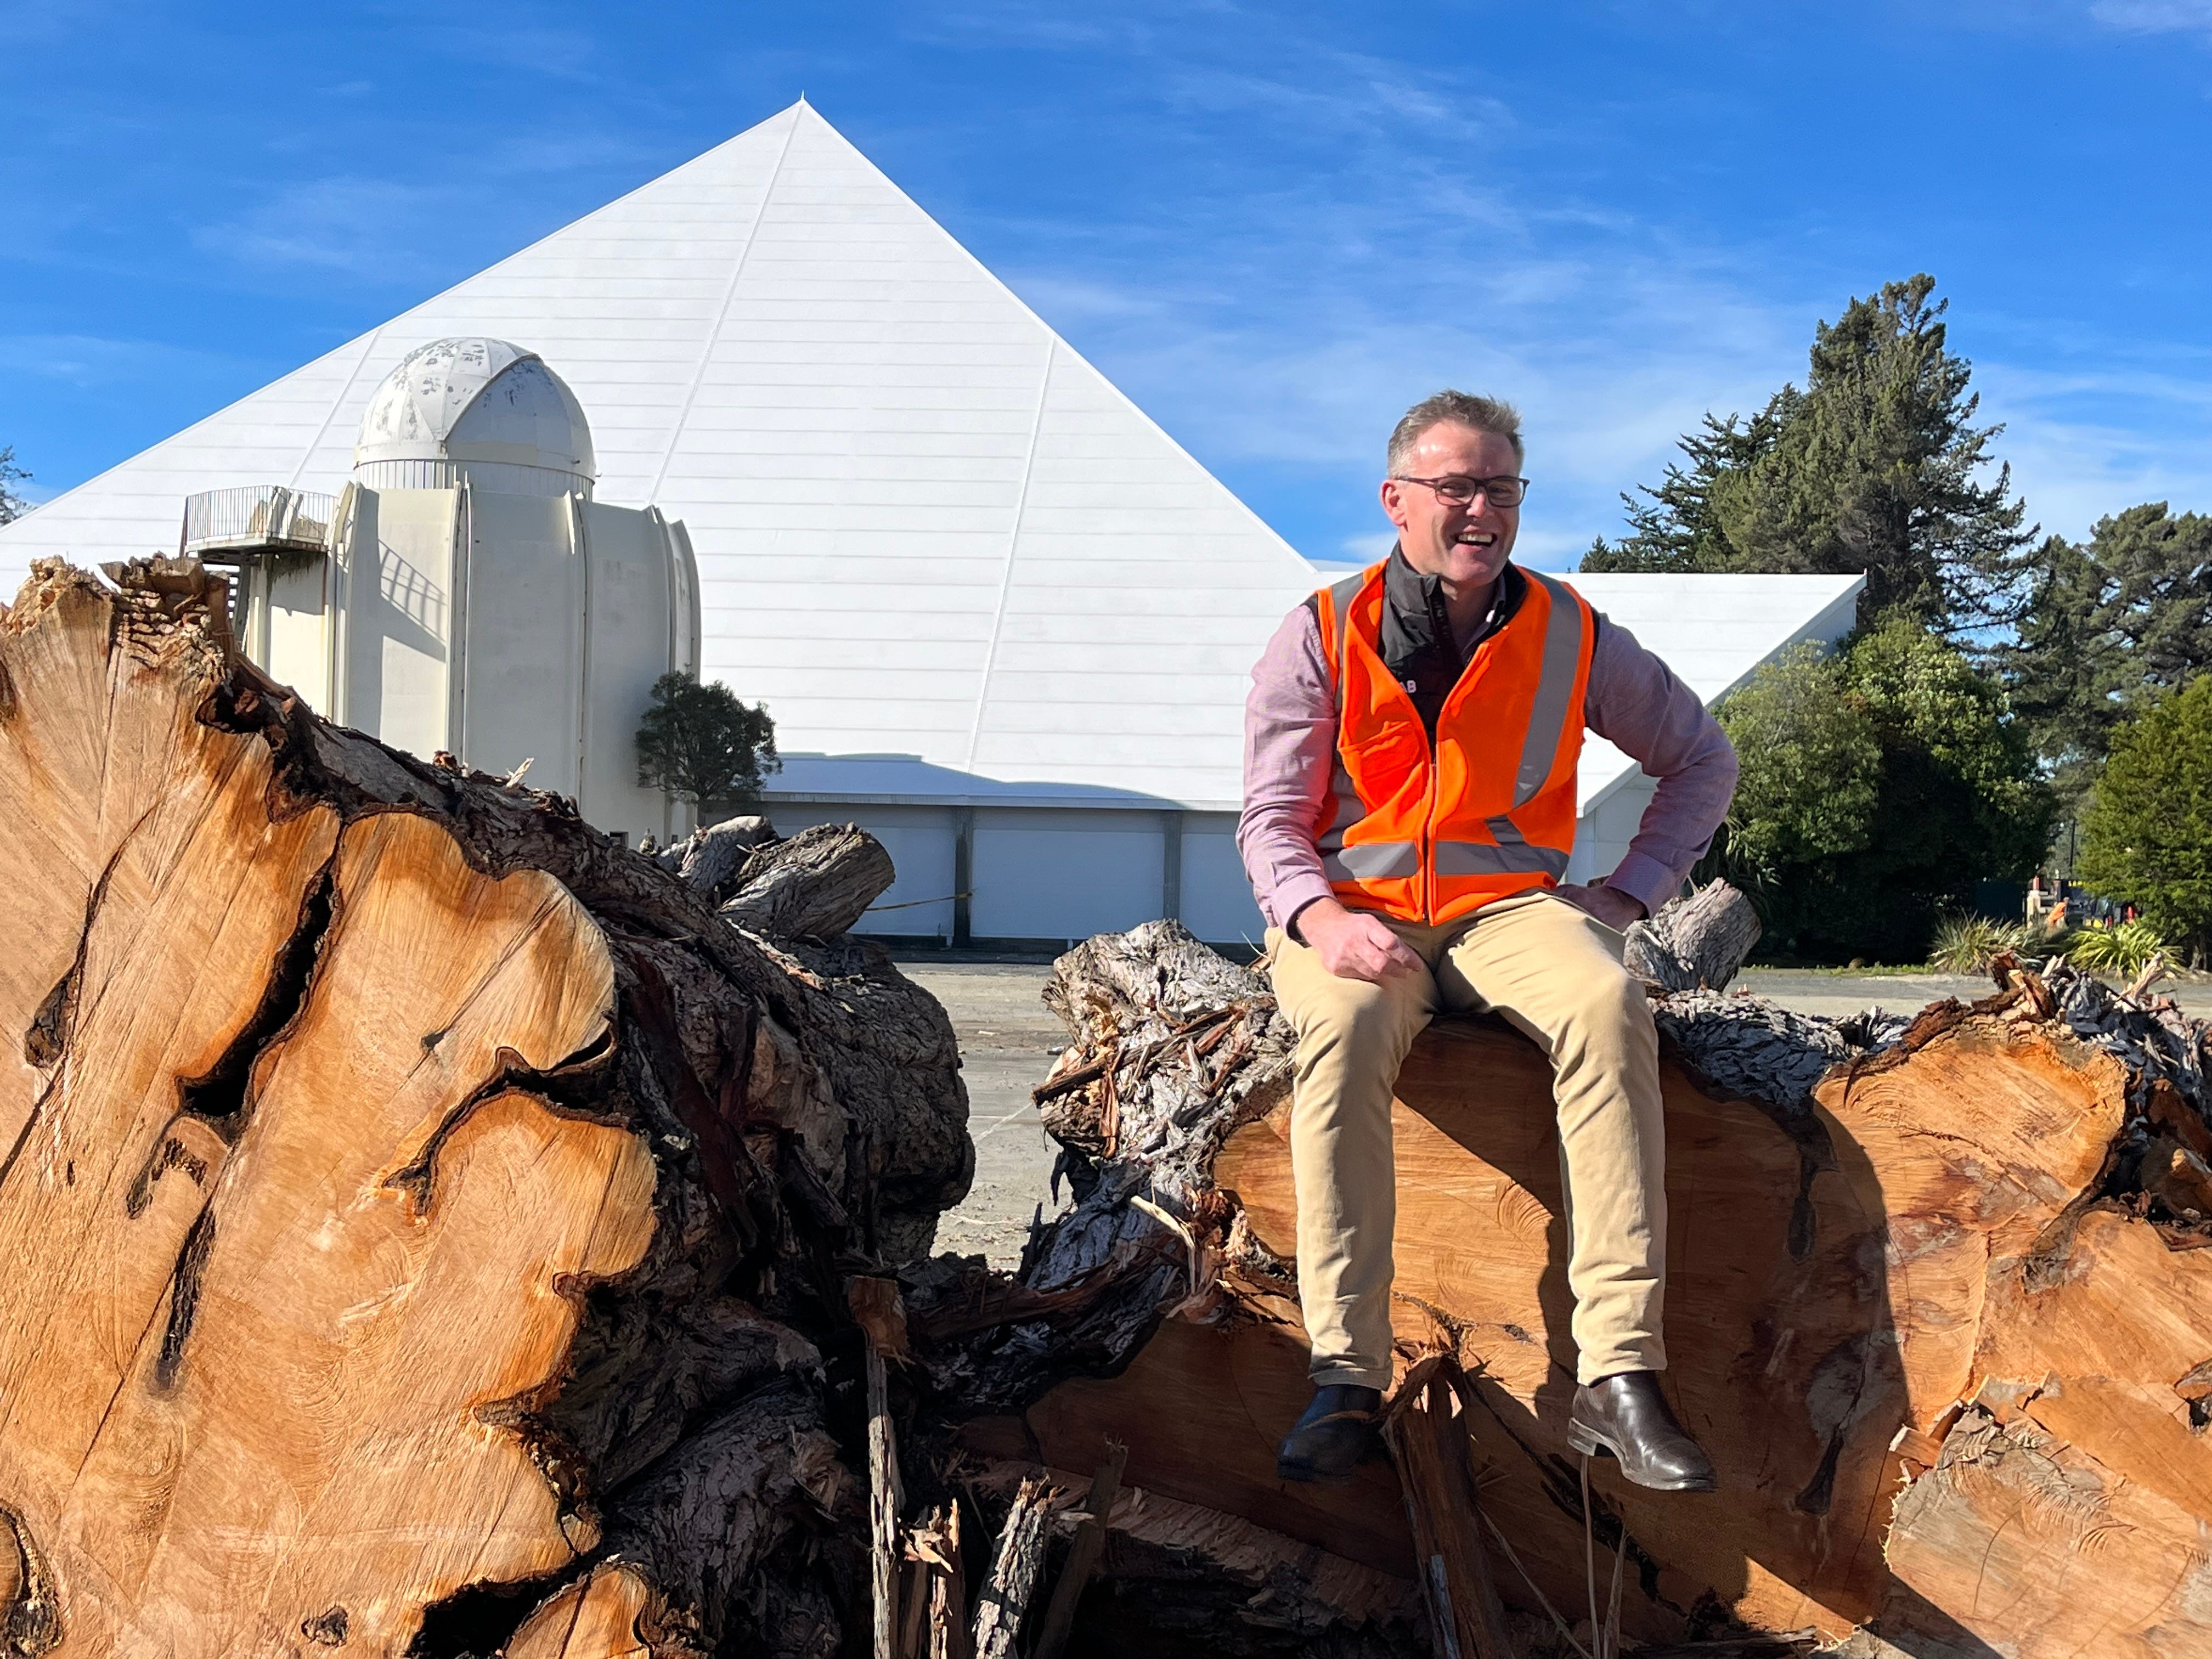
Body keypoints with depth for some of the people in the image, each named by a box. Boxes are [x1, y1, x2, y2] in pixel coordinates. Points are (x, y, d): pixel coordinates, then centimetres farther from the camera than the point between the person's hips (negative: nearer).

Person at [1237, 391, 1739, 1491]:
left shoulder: (1573, 636, 7)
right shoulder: (1320, 637, 3)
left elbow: (1702, 761, 18)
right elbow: (1270, 818, 0)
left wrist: (1631, 891, 4)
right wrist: (1322, 918, -22)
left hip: (1509, 905, 1)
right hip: (1354, 910, -1)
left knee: (1607, 1006, -33)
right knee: (1346, 1026, -37)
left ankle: (1618, 1377, -36)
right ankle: (1347, 1379, -34)